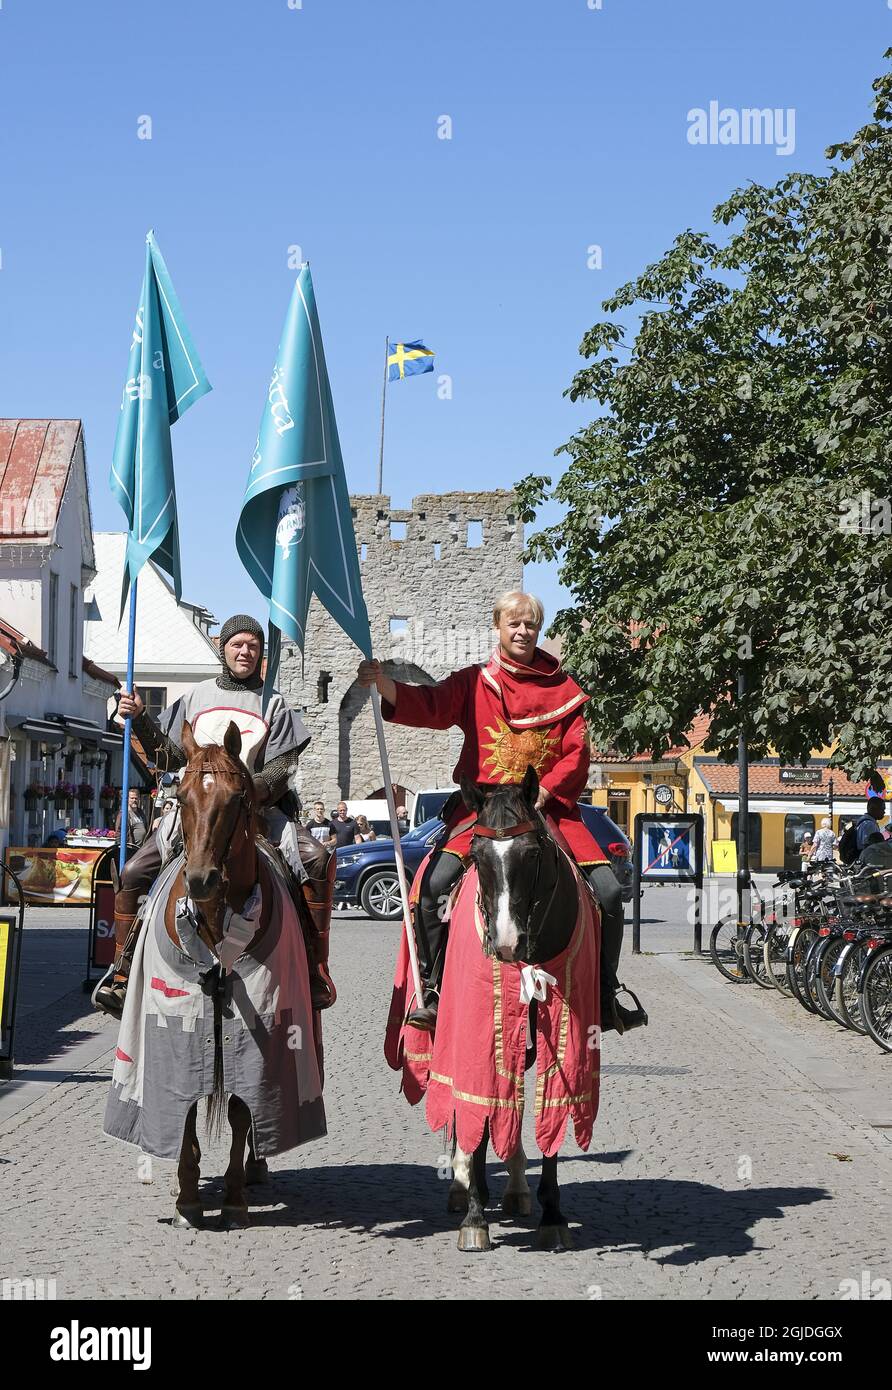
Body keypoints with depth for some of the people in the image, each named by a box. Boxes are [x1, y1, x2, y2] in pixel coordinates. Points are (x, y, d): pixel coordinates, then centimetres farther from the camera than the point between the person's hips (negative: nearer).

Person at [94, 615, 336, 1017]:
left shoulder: (273, 704, 8)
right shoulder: (197, 697, 15)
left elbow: (282, 766, -2)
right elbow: (170, 756, 14)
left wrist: (254, 789, -22)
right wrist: (140, 720, 0)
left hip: (257, 808, -2)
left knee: (317, 859, -27)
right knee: (134, 871, -14)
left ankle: (315, 968, -23)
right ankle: (121, 973, -3)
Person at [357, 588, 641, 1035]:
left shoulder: (563, 688, 10)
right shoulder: (475, 682, 8)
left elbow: (577, 753, 3)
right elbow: (427, 706, -8)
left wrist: (540, 794, -12)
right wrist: (381, 682, -26)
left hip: (548, 806, 1)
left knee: (607, 889, -11)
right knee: (435, 883, -24)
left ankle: (606, 995, 7)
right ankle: (432, 991, -10)